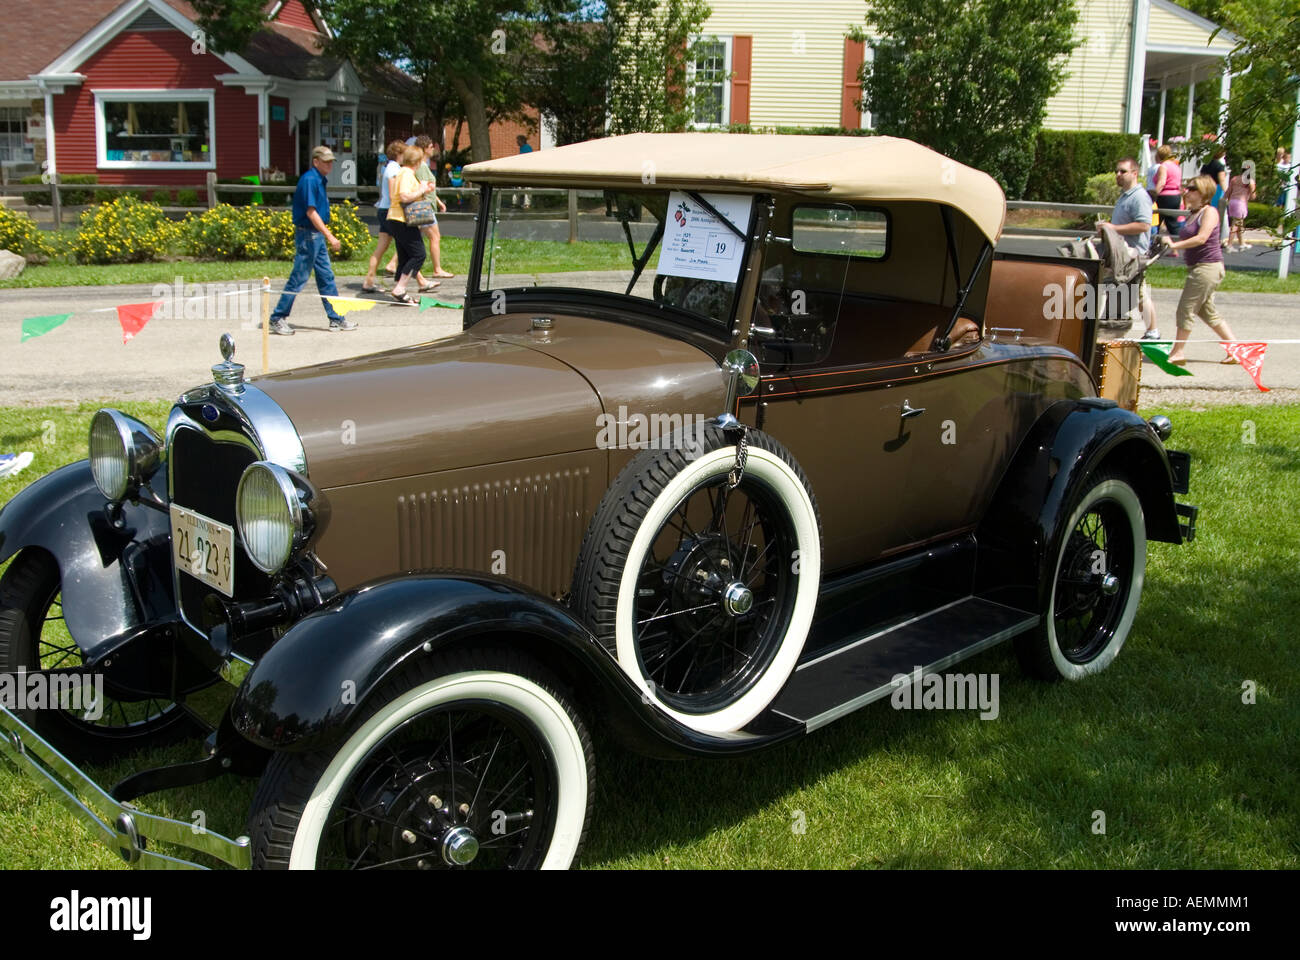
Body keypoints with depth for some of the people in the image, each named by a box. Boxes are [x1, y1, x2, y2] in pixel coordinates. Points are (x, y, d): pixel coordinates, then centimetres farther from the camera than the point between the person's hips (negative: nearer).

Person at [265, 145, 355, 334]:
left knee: (326, 277, 11)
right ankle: (277, 319, 3)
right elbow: (310, 212, -22)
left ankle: (336, 319, 16)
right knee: (298, 278, -5)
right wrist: (329, 236, -24)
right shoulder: (309, 180, -16)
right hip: (307, 234, -10)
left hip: (317, 235, 10)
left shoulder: (320, 180, 13)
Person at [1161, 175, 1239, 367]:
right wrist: (1170, 242, 5)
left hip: (1208, 266, -10)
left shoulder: (1209, 211, -10)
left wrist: (1175, 245, -22)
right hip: (1197, 267, 10)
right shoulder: (1192, 214, 17)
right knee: (1207, 311, 14)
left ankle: (1177, 352, 0)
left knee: (1186, 308, -7)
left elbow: (1201, 238, -21)